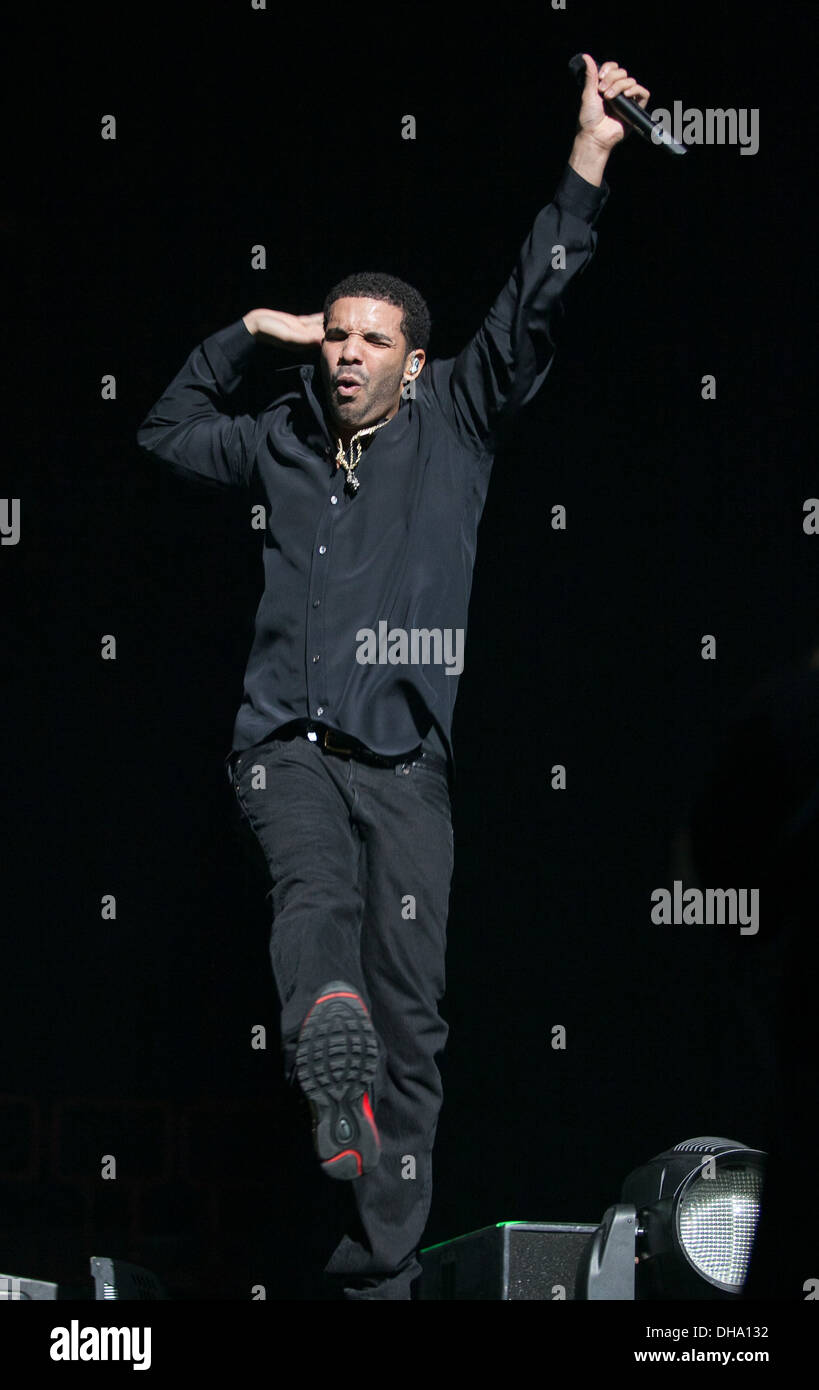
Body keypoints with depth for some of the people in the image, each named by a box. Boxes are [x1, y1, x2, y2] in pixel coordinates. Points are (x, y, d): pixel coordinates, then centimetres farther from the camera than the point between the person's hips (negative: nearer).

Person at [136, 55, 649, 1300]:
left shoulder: (452, 427, 11)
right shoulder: (283, 441, 18)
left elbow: (529, 313, 2)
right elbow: (166, 429, 35)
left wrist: (589, 164, -4)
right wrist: (248, 333, 26)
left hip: (405, 754, -1)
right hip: (289, 741, 1)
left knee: (409, 1001, -5)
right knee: (318, 894, -30)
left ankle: (383, 1263, -5)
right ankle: (336, 1089, -57)